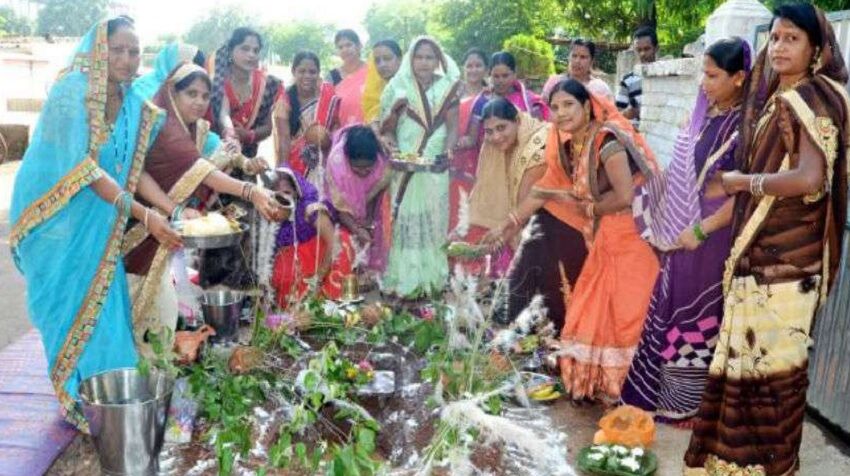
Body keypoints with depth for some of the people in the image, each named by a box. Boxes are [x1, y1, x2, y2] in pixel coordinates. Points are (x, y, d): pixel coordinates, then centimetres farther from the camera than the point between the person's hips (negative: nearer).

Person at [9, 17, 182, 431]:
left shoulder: (134, 104, 2)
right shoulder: (72, 91, -19)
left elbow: (133, 168, 4)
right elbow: (82, 168, -25)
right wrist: (143, 215, -29)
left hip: (99, 222, 6)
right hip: (59, 221, -6)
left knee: (105, 303, 10)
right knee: (70, 308, 3)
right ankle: (79, 399, 19)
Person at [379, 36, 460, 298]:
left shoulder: (447, 88, 5)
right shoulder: (399, 87, 5)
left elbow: (453, 128, -1)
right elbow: (388, 127, 4)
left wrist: (447, 153, -19)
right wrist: (392, 146, -16)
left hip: (434, 165, 0)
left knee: (433, 219, 2)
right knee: (404, 219, -2)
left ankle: (431, 277, 8)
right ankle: (403, 278, 3)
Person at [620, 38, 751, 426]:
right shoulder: (704, 117, 8)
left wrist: (702, 229, -18)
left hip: (715, 232, -7)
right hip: (685, 226, 7)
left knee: (700, 315, 5)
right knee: (672, 306, 14)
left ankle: (688, 403, 21)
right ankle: (658, 390, 29)